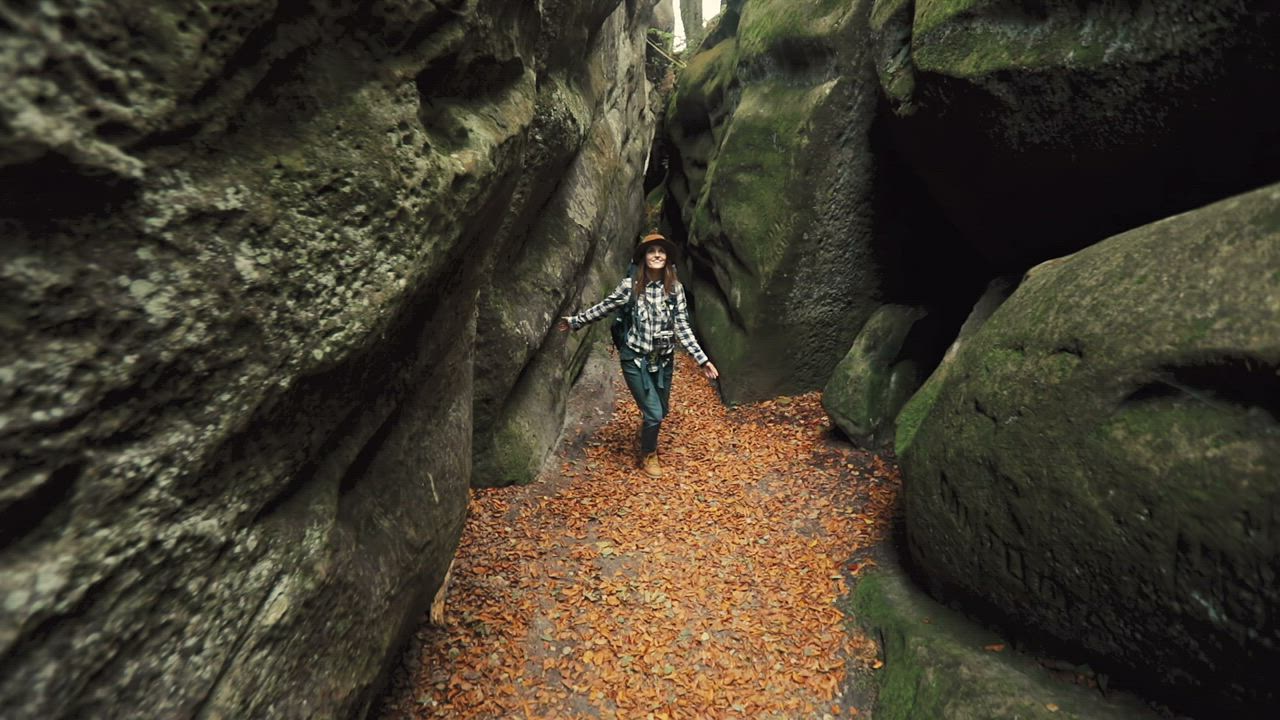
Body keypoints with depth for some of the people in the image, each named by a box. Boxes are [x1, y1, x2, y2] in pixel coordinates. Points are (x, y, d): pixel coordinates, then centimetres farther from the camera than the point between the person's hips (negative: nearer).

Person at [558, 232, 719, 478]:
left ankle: (647, 432, 53)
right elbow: (603, 308, 3)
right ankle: (648, 455, 26)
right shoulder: (630, 285, -11)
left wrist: (702, 359, -7)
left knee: (661, 411, 17)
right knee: (654, 413, -4)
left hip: (664, 360, 3)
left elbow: (682, 327, -3)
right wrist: (574, 321, 9)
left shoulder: (675, 288, -5)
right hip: (635, 358, -3)